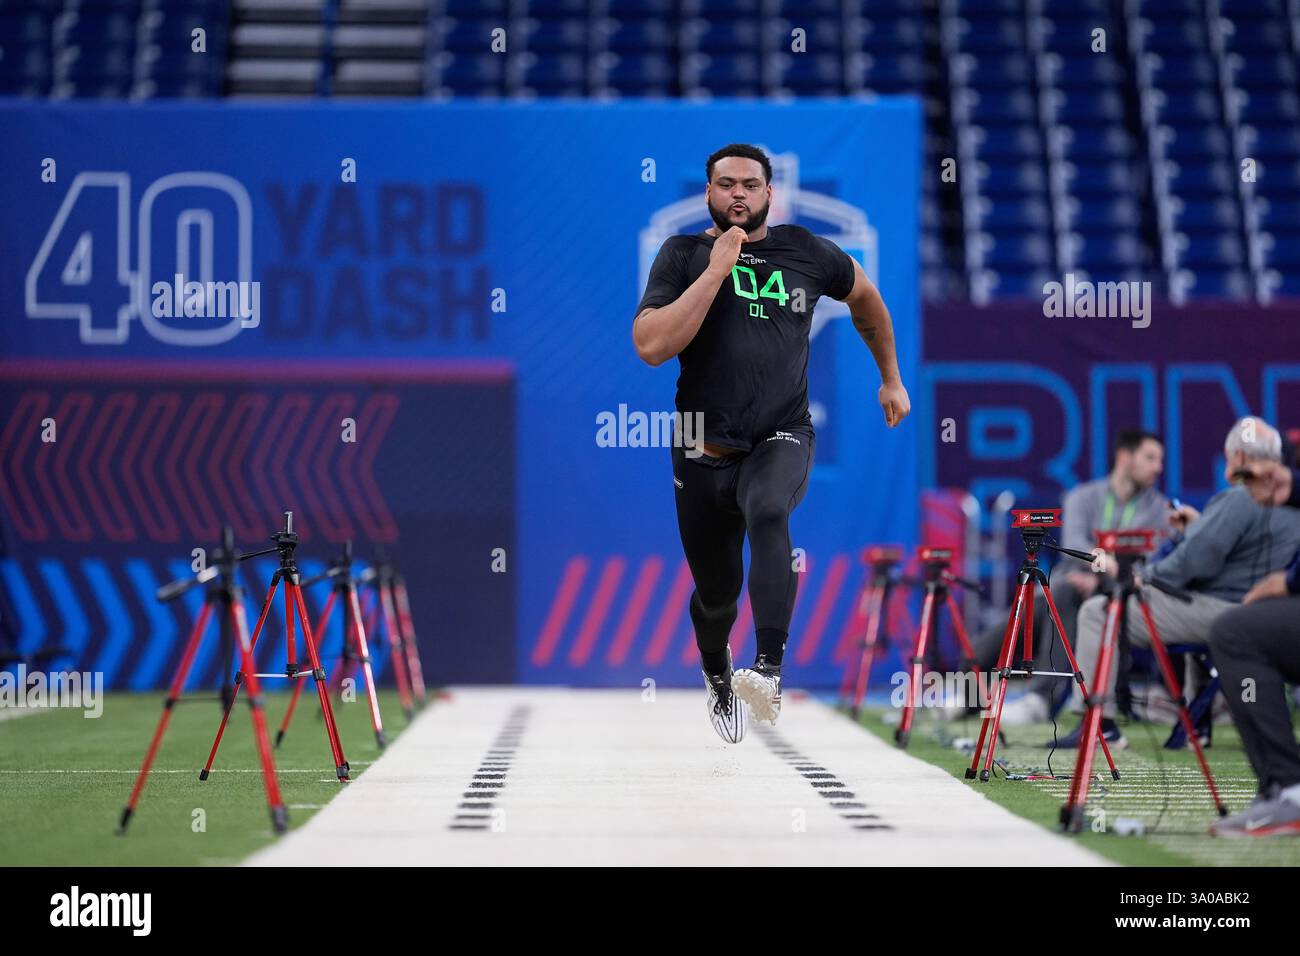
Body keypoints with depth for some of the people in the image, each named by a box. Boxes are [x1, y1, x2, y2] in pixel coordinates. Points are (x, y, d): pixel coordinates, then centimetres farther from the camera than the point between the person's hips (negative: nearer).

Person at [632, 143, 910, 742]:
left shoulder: (806, 253, 4)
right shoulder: (683, 255, -1)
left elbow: (864, 297, 25)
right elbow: (651, 346, -16)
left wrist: (891, 377, 29)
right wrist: (717, 271, -17)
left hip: (782, 439, -1)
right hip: (705, 447, 1)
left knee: (767, 512, -35)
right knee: (716, 593, 11)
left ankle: (769, 671, -42)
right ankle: (716, 674, 45)